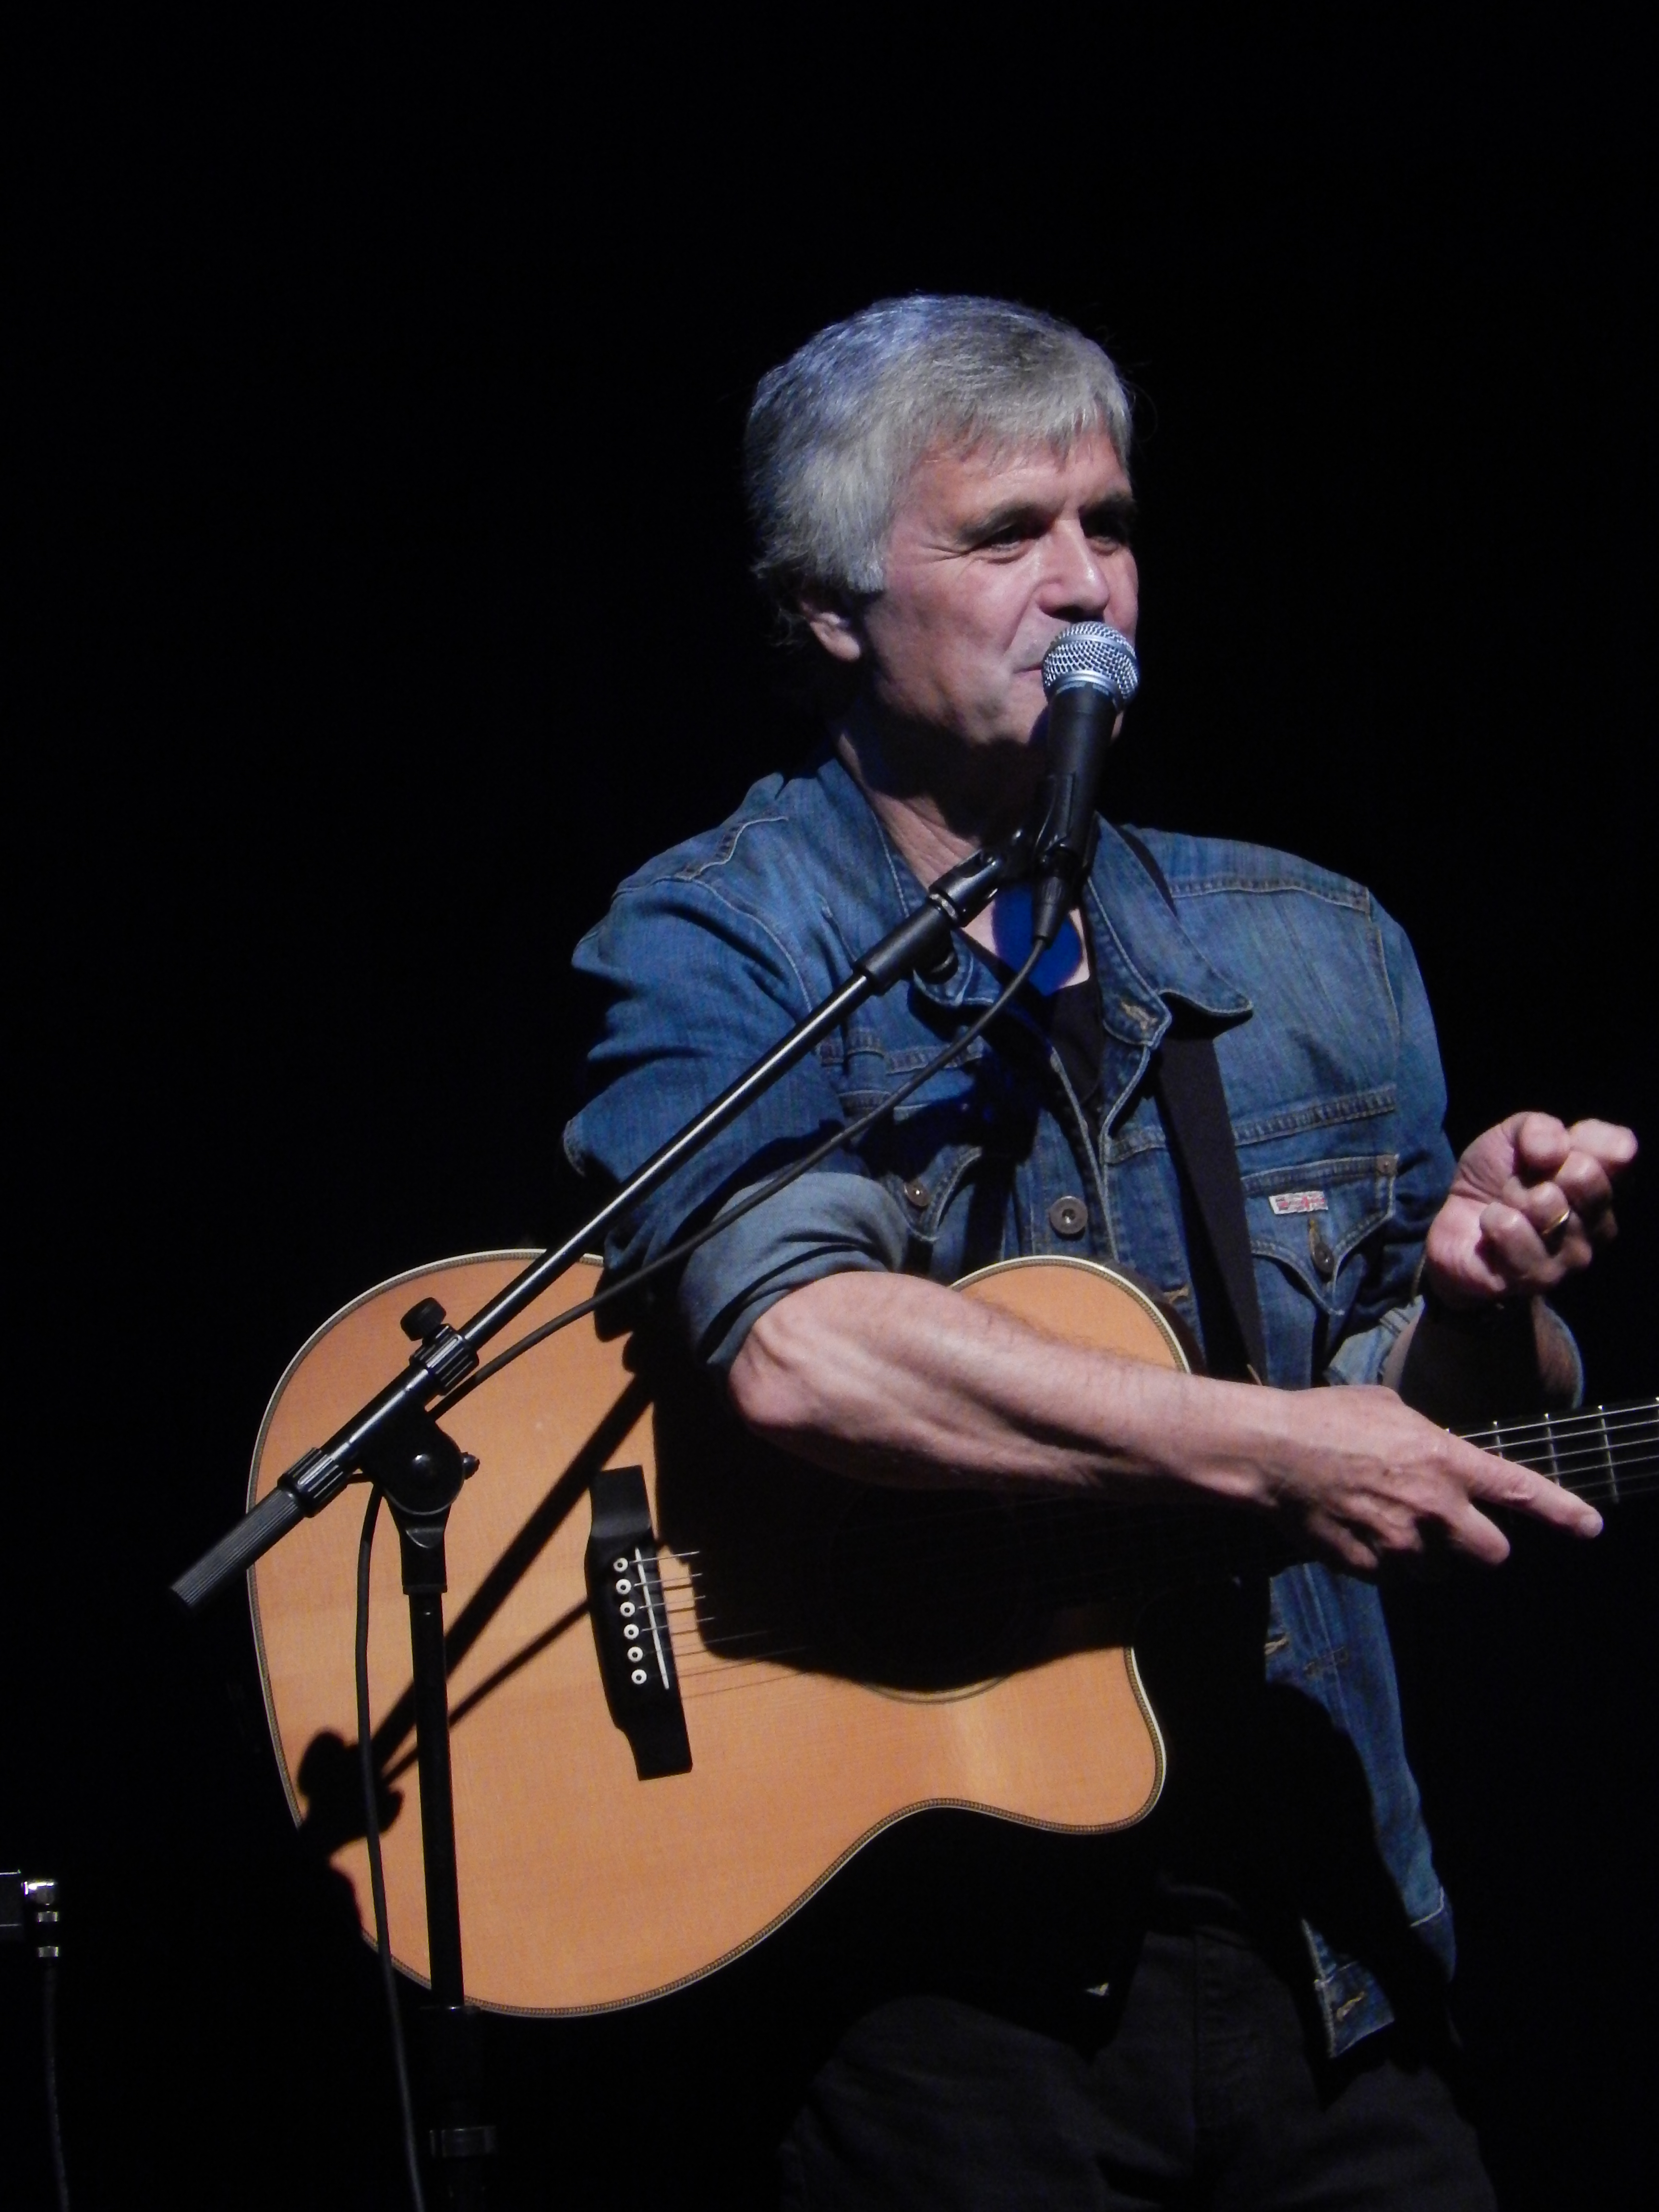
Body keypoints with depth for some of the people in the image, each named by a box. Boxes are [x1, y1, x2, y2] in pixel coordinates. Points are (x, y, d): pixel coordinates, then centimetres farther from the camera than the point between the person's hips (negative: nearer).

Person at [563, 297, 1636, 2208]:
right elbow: (802, 1353, -23)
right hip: (937, 1965, -4)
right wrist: (1263, 1445, -20)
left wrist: (1484, 1301, -5)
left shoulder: (1315, 952, 13)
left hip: (1315, 1942, 5)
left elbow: (1471, 1457, 17)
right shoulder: (715, 945, -4)